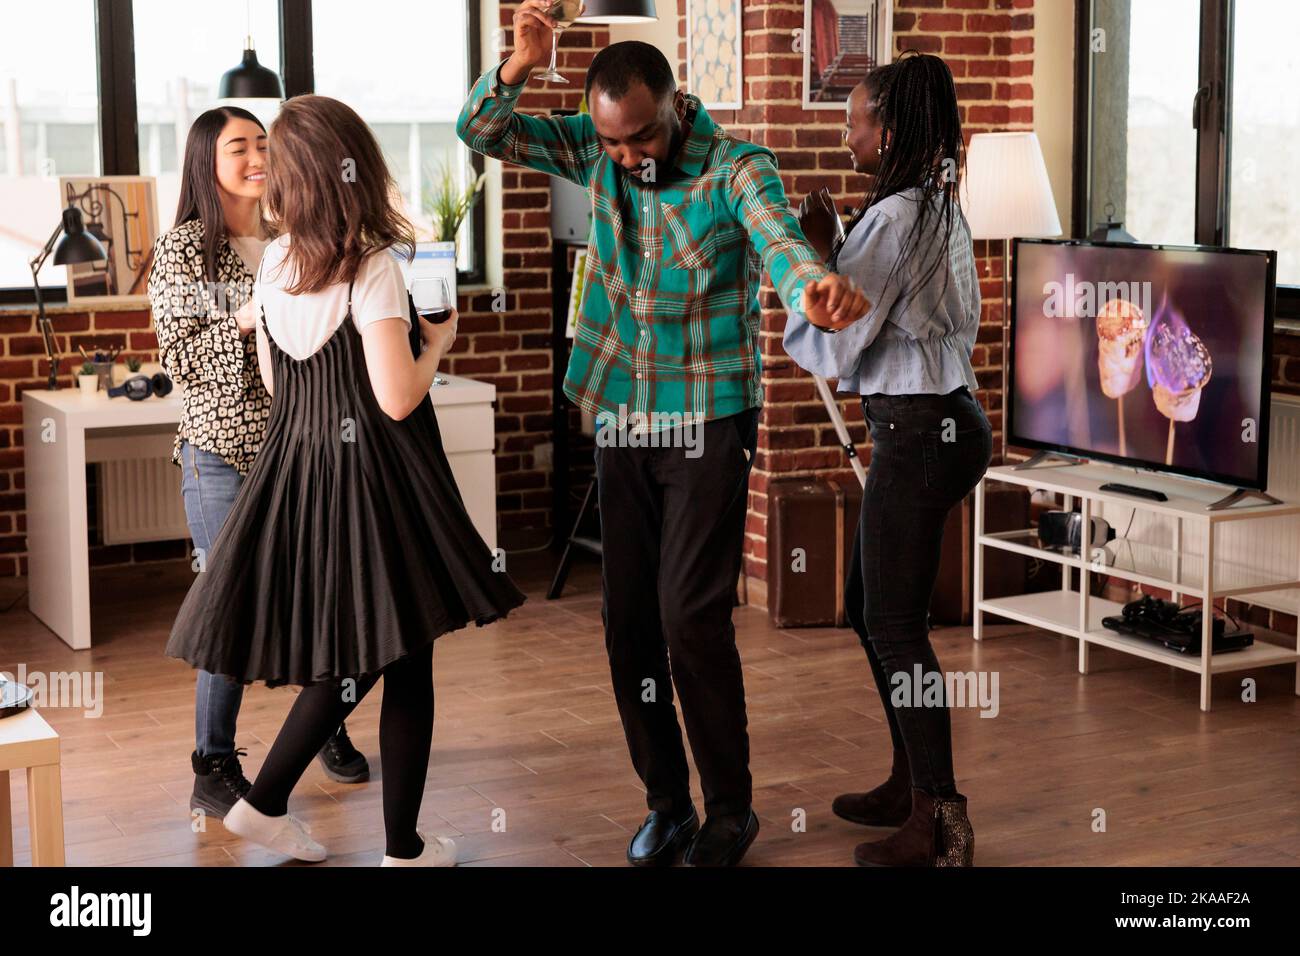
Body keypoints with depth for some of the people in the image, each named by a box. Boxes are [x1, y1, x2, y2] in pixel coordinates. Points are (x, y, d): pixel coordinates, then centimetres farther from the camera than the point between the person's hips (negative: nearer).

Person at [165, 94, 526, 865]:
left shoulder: (274, 265, 3)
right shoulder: (374, 268, -16)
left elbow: (273, 378, 12)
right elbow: (397, 398, -19)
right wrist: (439, 339, -1)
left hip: (298, 471, 7)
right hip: (373, 482, -6)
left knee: (348, 660, 20)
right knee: (406, 664, 6)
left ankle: (266, 803, 21)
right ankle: (404, 845, 13)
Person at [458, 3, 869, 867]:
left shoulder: (736, 166, -14)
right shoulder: (595, 149, 0)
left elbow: (776, 232, -34)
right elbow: (481, 132, -2)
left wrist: (813, 281, -59)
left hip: (710, 423, -5)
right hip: (623, 421, 5)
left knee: (693, 618, -9)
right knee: (627, 618, 7)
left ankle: (731, 808, 9)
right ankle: (666, 802, 21)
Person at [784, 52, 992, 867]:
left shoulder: (892, 220, -18)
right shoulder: (941, 206, 11)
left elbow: (831, 346, -15)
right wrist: (832, 249, 8)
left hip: (918, 432, -10)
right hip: (946, 417, 10)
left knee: (896, 625, -2)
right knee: (870, 608, 19)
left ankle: (939, 824, 5)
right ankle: (909, 783, 29)